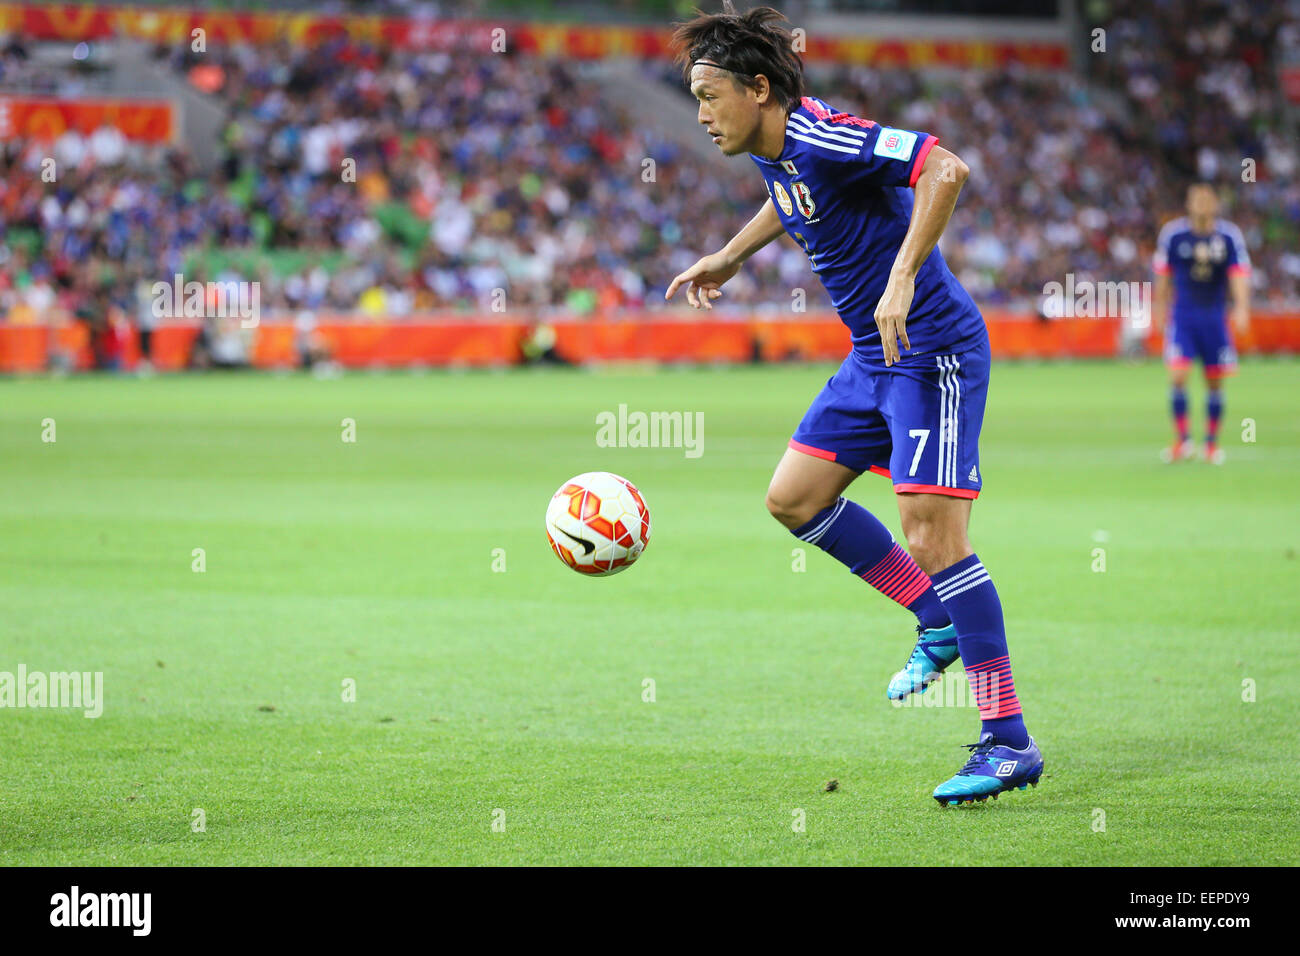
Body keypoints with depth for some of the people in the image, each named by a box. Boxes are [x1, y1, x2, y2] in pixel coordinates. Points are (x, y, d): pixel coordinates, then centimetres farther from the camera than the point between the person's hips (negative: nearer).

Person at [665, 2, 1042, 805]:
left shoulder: (825, 141, -22)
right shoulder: (774, 151, 7)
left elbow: (946, 168, -32)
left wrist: (901, 280, -35)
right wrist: (731, 257, 33)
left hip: (934, 351, -10)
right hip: (874, 356, 10)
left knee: (933, 533, -16)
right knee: (794, 497, 11)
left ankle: (1009, 744, -12)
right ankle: (941, 625, 22)